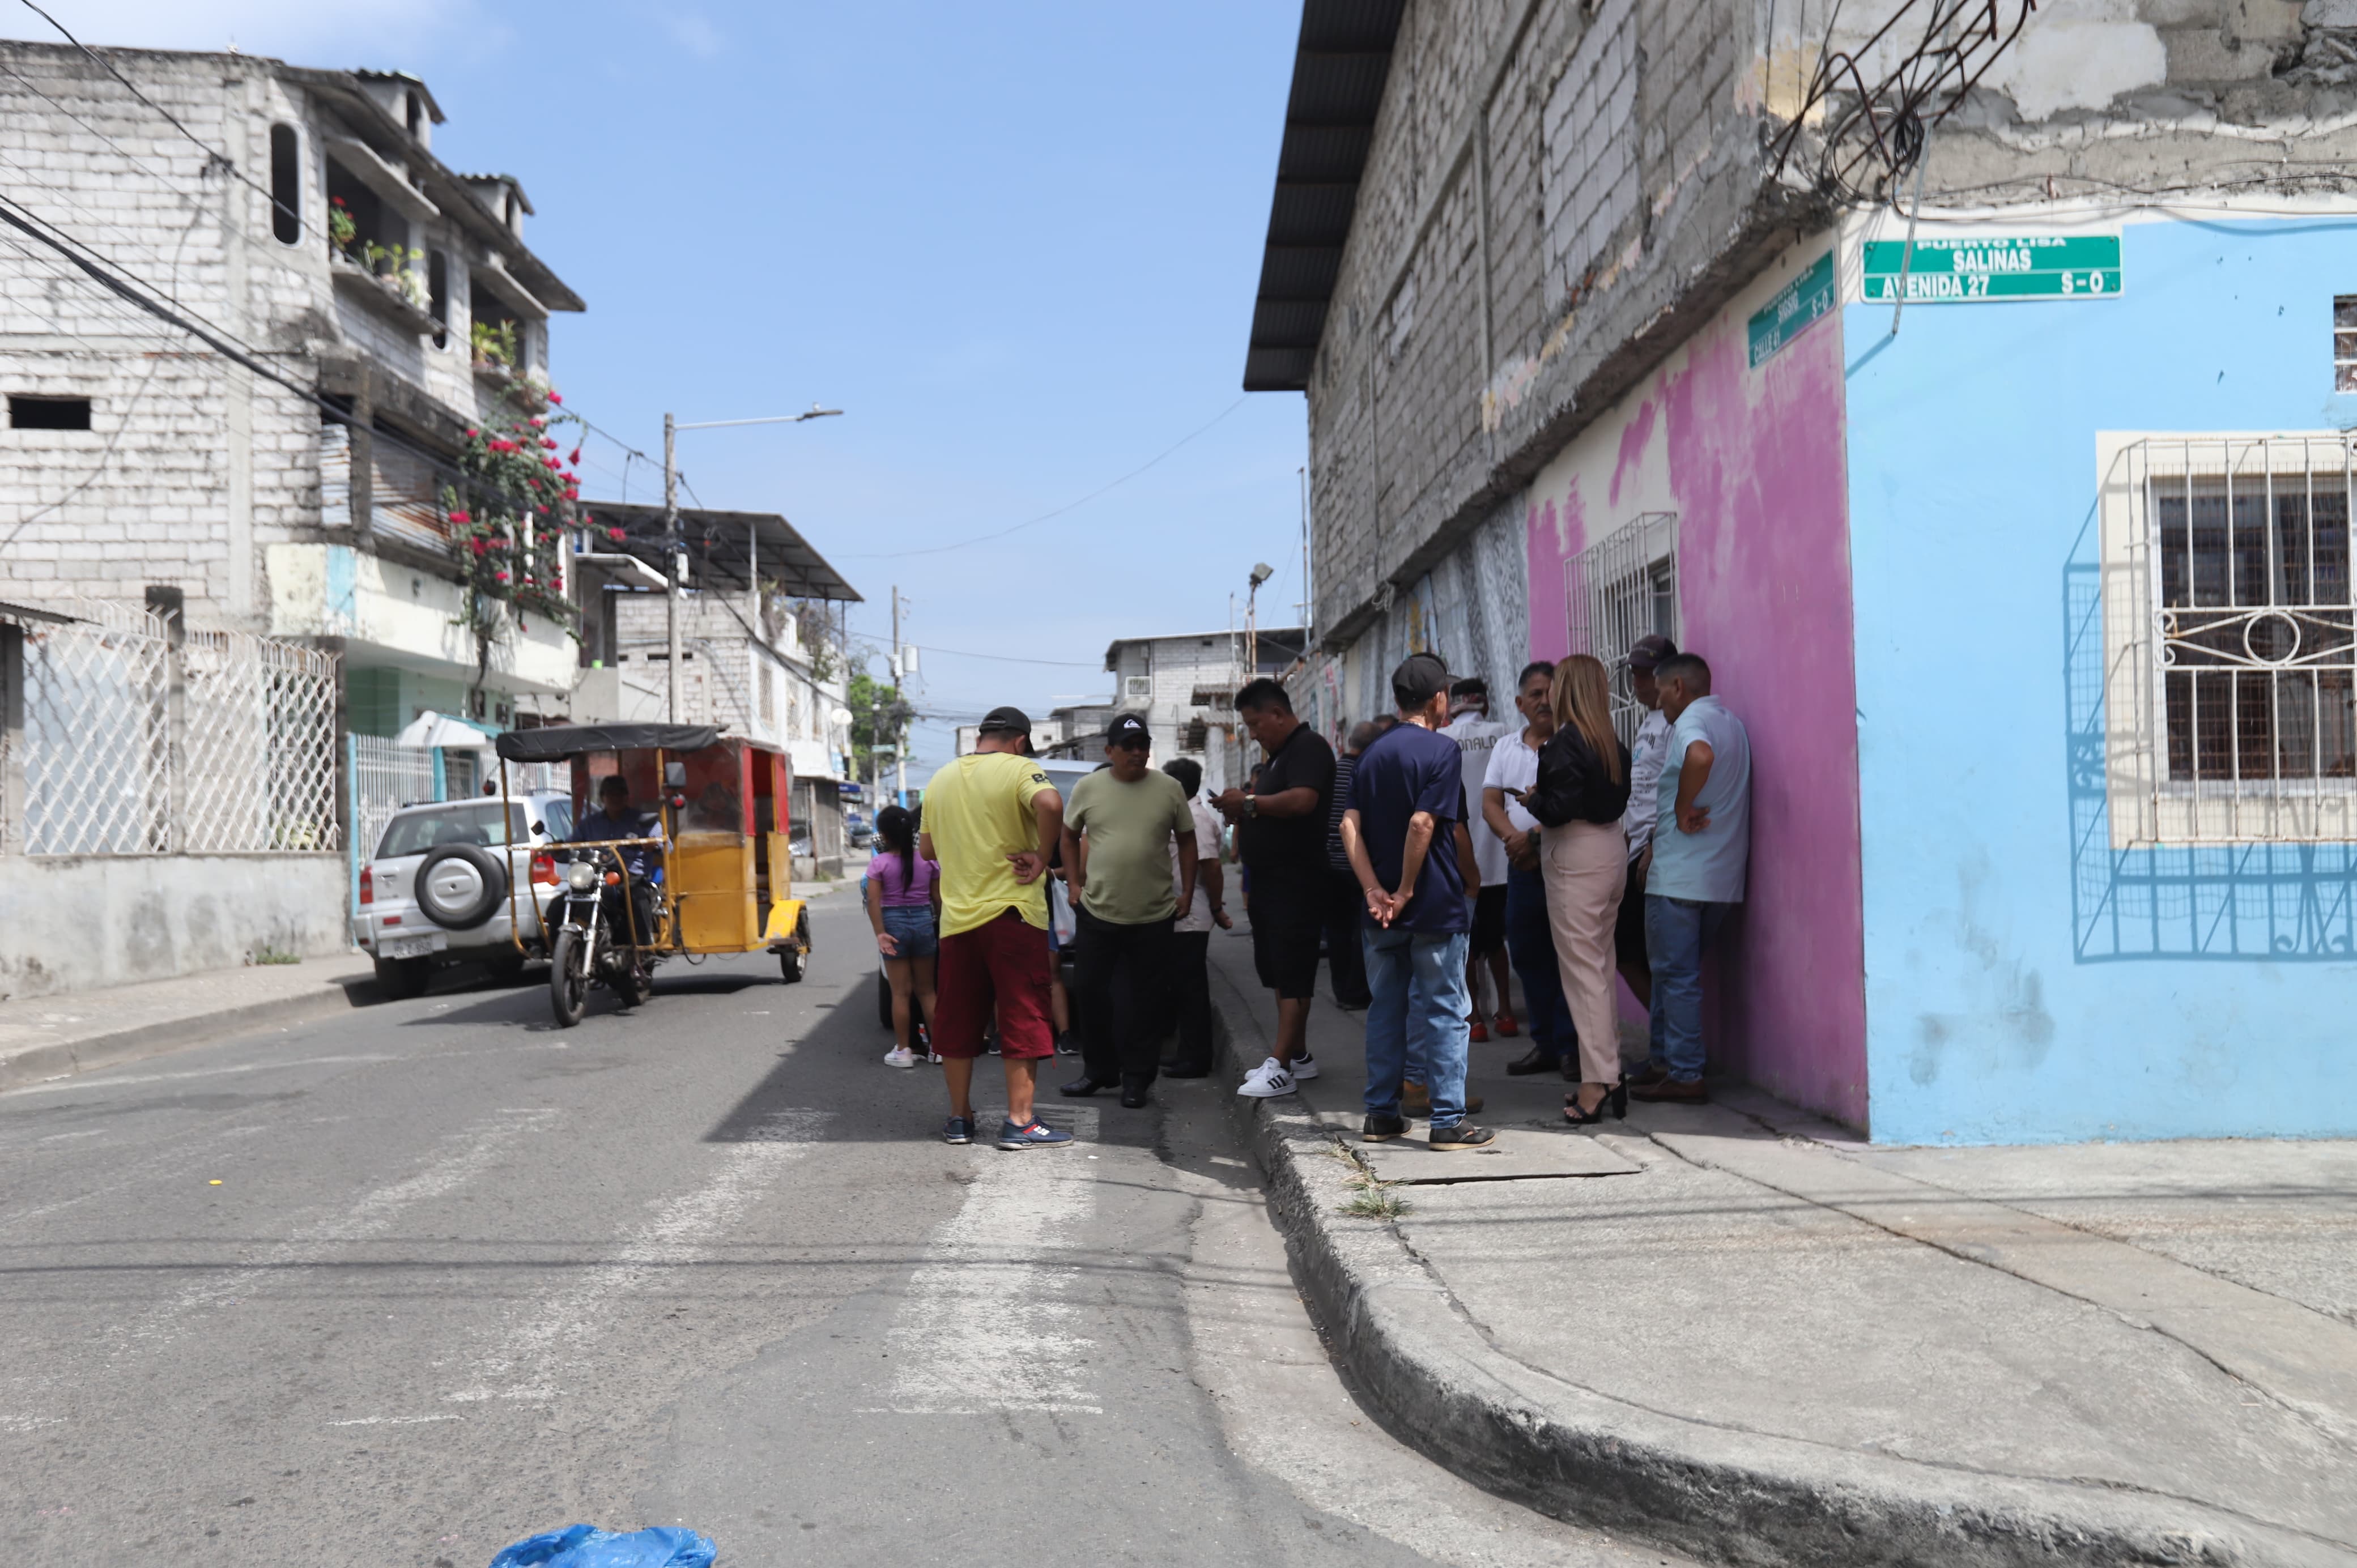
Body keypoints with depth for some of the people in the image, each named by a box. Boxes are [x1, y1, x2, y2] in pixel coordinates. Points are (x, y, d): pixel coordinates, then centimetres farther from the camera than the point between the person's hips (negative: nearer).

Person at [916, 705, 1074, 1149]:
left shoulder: (942, 778, 14)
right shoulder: (1018, 769, -5)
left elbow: (927, 849, 21)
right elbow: (1050, 804, -27)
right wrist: (1041, 856, -15)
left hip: (957, 917, 5)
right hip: (1011, 913, -5)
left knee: (958, 1020, 12)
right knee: (1022, 1018, 0)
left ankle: (959, 1118, 20)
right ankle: (1020, 1123, 0)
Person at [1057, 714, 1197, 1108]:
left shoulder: (1169, 789, 1)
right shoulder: (1088, 788, 1)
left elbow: (1186, 840, 10)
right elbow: (1070, 836, 14)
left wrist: (1187, 892, 5)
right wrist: (1075, 885, 6)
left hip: (1154, 916, -1)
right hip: (1097, 912, 1)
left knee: (1144, 1001, 6)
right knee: (1091, 992, 8)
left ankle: (1137, 1078, 18)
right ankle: (1097, 1071, 25)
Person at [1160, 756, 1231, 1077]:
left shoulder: (1196, 818, -17)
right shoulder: (1186, 815, 16)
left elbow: (1212, 867, -22)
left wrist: (1217, 909, -19)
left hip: (1190, 919, -10)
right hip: (1180, 917, 10)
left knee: (1191, 989, -5)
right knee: (1184, 987, 15)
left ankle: (1196, 1059, 1)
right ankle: (1189, 1052, 23)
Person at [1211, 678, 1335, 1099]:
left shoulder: (1308, 747, -10)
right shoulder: (1274, 756, 21)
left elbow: (1303, 799, -27)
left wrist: (1249, 802, -20)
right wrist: (1240, 813, 8)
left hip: (1296, 884, -10)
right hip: (1269, 881, 10)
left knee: (1292, 975, -8)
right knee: (1278, 972, 13)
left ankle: (1280, 1068, -9)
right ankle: (1299, 1056, 21)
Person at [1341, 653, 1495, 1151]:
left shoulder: (1374, 754, 10)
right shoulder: (1442, 749, -9)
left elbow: (1350, 824, -1)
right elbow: (1423, 824, -19)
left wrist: (1375, 890, -7)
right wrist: (1406, 892, -12)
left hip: (1383, 911, 6)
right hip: (1437, 905, -6)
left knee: (1386, 1009, 13)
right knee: (1444, 1012, 1)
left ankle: (1381, 1114, 17)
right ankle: (1449, 1121, 3)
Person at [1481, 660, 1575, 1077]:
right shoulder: (1505, 748, 15)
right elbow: (1490, 803, 8)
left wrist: (1535, 835, -17)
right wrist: (1513, 839, -9)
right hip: (1523, 868, 6)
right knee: (1528, 955, 10)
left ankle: (1572, 1045, 4)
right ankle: (1545, 1044, 20)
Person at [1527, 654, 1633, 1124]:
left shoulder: (1565, 743, -16)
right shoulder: (1611, 743, 10)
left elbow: (1559, 808, -22)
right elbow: (1619, 799, 13)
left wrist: (1533, 799, -1)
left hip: (1576, 858, -9)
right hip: (1612, 851, 9)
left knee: (1582, 970, -4)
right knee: (1601, 966, 15)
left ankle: (1598, 1081, -3)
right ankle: (1609, 1075, 20)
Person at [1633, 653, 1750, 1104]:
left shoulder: (1692, 720, -12)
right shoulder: (1732, 724, 18)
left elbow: (1700, 757, -36)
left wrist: (1682, 812, -24)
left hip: (1680, 875, -9)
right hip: (1723, 877, 9)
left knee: (1676, 974, -2)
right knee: (1674, 969, 18)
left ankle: (1685, 1076, 1)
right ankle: (1665, 1059, 24)